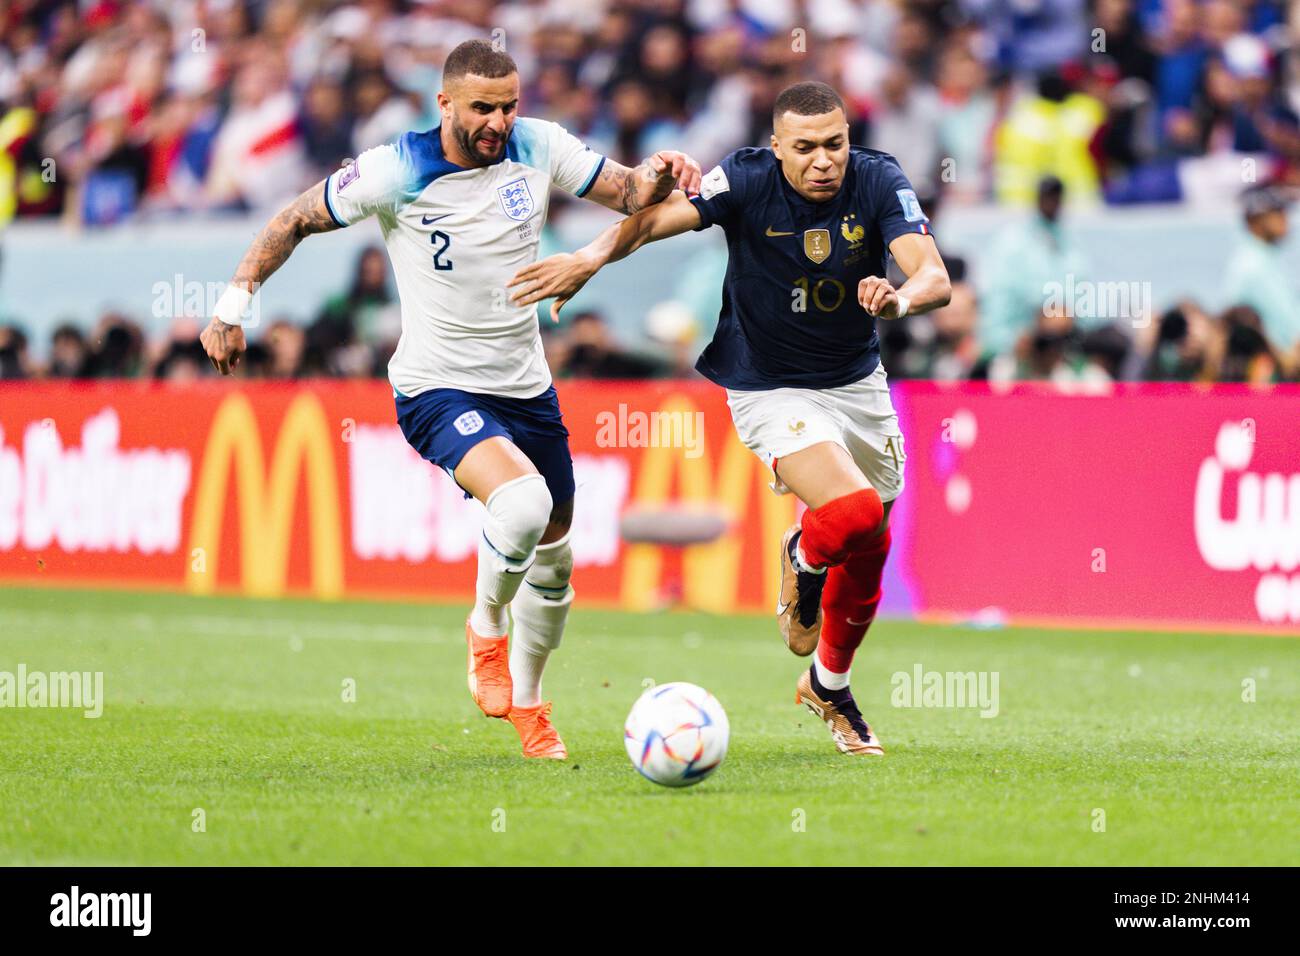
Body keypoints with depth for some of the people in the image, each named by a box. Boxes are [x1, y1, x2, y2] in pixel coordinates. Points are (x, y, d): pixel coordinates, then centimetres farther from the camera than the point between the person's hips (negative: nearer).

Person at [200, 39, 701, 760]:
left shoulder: (537, 149, -5)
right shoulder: (395, 172, -15)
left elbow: (627, 194, -1)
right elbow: (294, 221, -3)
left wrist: (656, 174, -24)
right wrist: (233, 305, -7)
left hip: (526, 387, 5)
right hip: (438, 389, -5)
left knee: (553, 556, 14)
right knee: (523, 502, -32)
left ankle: (526, 700, 38)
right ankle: (486, 628, -3)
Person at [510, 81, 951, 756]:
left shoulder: (878, 183, -15)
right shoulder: (748, 181, -21)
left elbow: (935, 278, -26)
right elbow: (652, 218, -28)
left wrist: (901, 297, -50)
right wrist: (592, 257, -48)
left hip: (858, 383, 4)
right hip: (771, 390, -4)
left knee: (869, 548, 15)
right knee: (855, 513, -27)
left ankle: (829, 686, 41)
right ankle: (804, 559, 11)